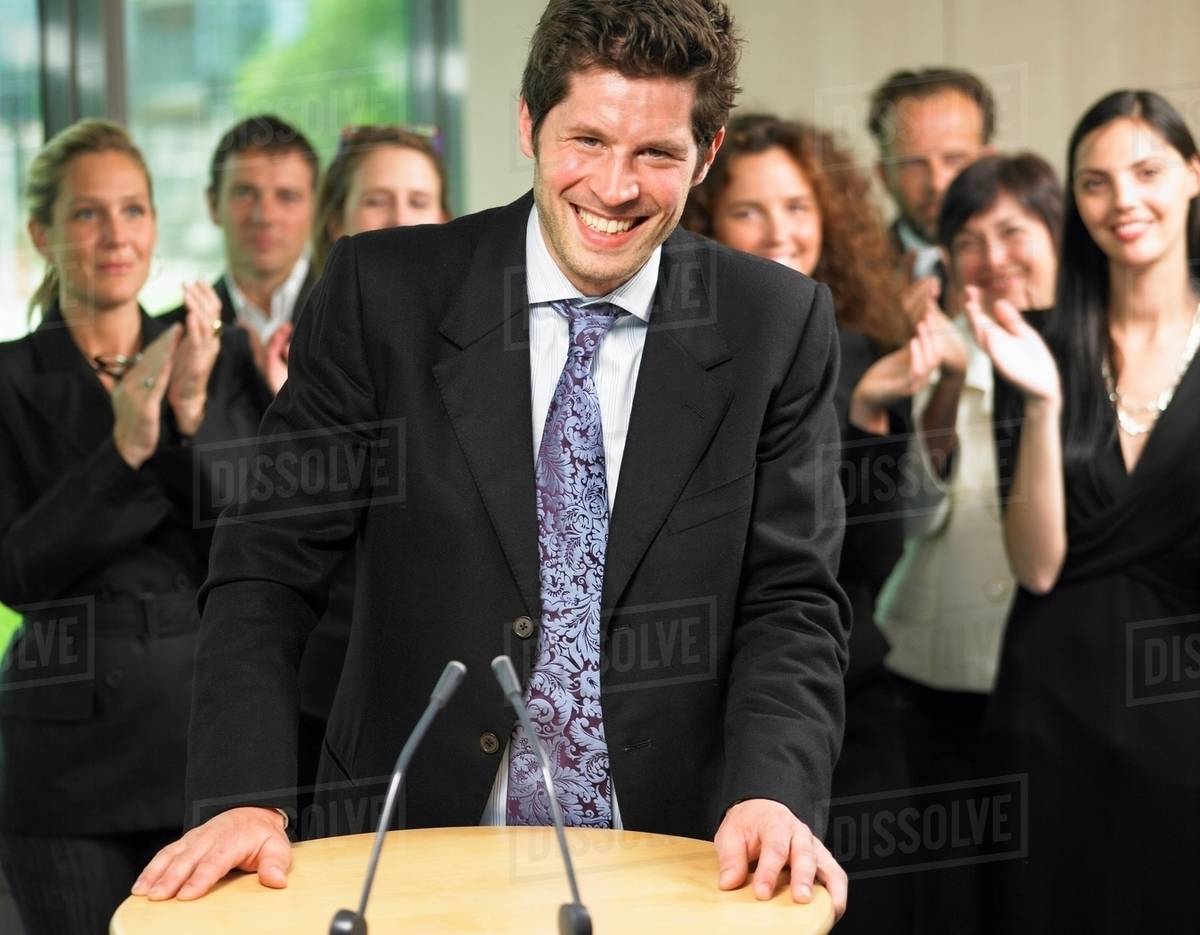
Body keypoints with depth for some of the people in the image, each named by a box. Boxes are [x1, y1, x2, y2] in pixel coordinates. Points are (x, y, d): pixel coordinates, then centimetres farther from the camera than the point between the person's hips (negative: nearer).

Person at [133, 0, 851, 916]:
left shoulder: (781, 326, 0)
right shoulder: (383, 291, -3)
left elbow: (792, 597, -1)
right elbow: (268, 564, -4)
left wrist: (773, 796, -19)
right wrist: (245, 800, -17)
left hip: (676, 864, 1)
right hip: (410, 849, -1)